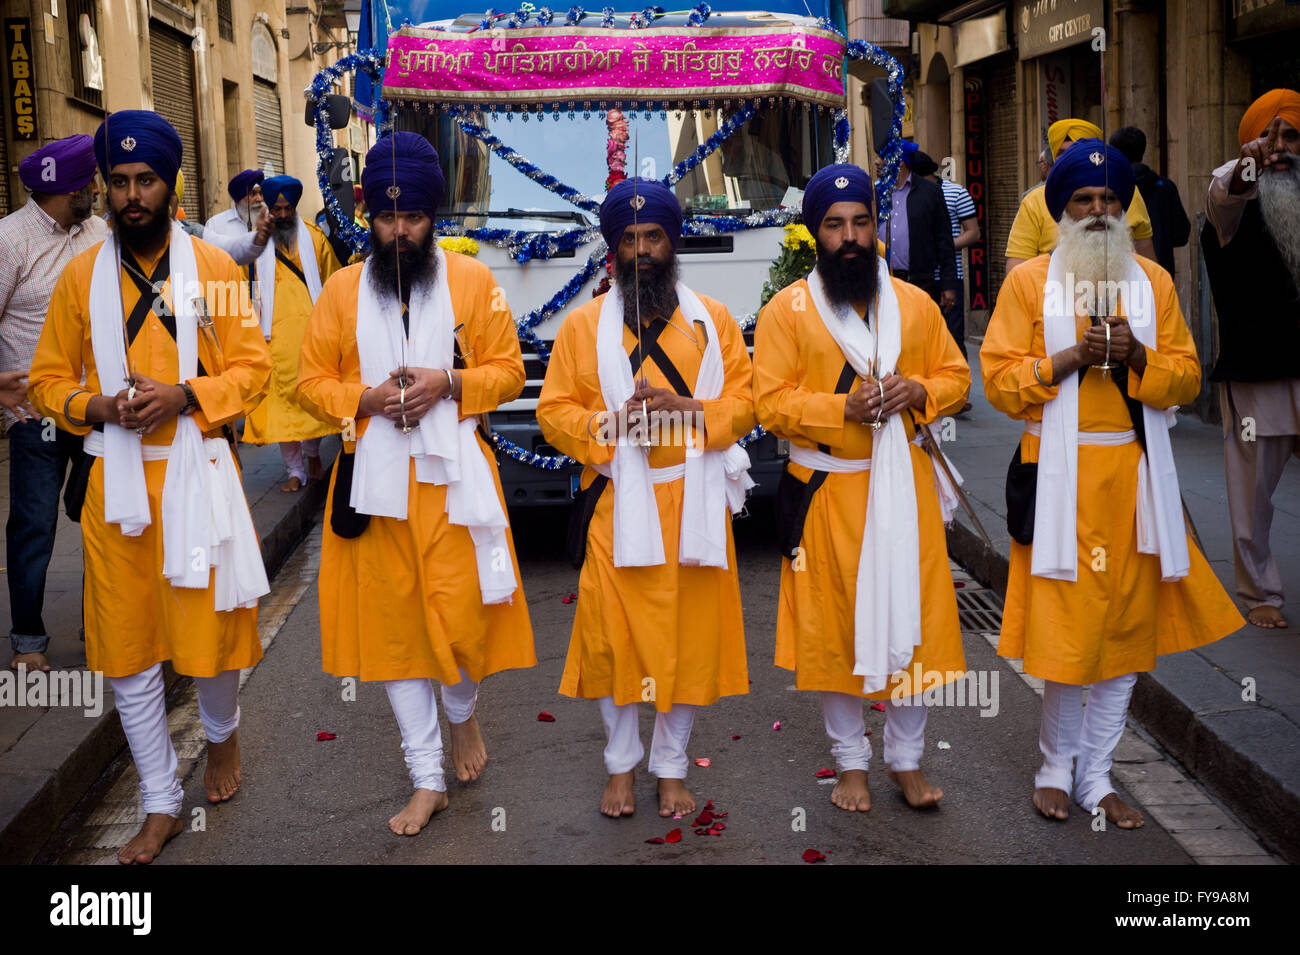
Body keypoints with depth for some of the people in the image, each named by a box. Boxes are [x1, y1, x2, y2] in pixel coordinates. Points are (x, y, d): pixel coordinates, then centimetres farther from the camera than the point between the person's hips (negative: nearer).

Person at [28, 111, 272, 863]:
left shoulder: (213, 266, 1)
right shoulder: (81, 276, 5)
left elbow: (252, 368, -1)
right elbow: (49, 379, 8)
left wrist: (183, 396, -16)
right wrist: (98, 406, -12)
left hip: (199, 475, -1)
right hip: (116, 483, 2)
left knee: (210, 625, 6)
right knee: (127, 646, 6)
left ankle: (223, 732, 41)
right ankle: (162, 804, 21)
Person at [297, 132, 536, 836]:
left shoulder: (472, 280, 2)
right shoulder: (342, 289, 5)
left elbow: (509, 371, 3)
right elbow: (312, 380, 7)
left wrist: (450, 384, -14)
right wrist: (365, 397, -11)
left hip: (453, 474, -1)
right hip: (375, 479, 2)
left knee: (461, 614, -3)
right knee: (392, 619, 6)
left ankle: (463, 713, 34)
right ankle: (427, 777, 18)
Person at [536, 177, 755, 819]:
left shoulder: (713, 320, 7)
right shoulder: (583, 324, 4)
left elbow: (743, 403, 3)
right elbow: (554, 412, 2)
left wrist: (687, 409, -15)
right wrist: (612, 420, -15)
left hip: (692, 502, 1)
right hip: (616, 503, 0)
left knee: (689, 632, 5)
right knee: (613, 632, 3)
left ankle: (672, 766, 23)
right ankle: (621, 765, 24)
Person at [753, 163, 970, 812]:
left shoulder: (915, 304, 7)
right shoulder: (786, 309, -2)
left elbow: (956, 377, 12)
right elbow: (771, 403, -7)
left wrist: (916, 391, -10)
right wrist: (842, 406, -20)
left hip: (905, 487, 2)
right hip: (827, 490, -2)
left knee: (911, 618, 6)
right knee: (833, 625, 5)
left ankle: (907, 759, 22)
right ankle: (850, 762, 22)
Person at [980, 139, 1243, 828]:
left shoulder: (1152, 282, 10)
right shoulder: (1028, 281, 2)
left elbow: (1187, 378, 8)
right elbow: (999, 381, -4)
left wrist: (1137, 355, -11)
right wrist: (1070, 357, -16)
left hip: (1135, 472, 3)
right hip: (1060, 474, -3)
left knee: (1127, 623, 6)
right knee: (1063, 624, -2)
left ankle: (1096, 773, 19)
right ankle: (1057, 765, 19)